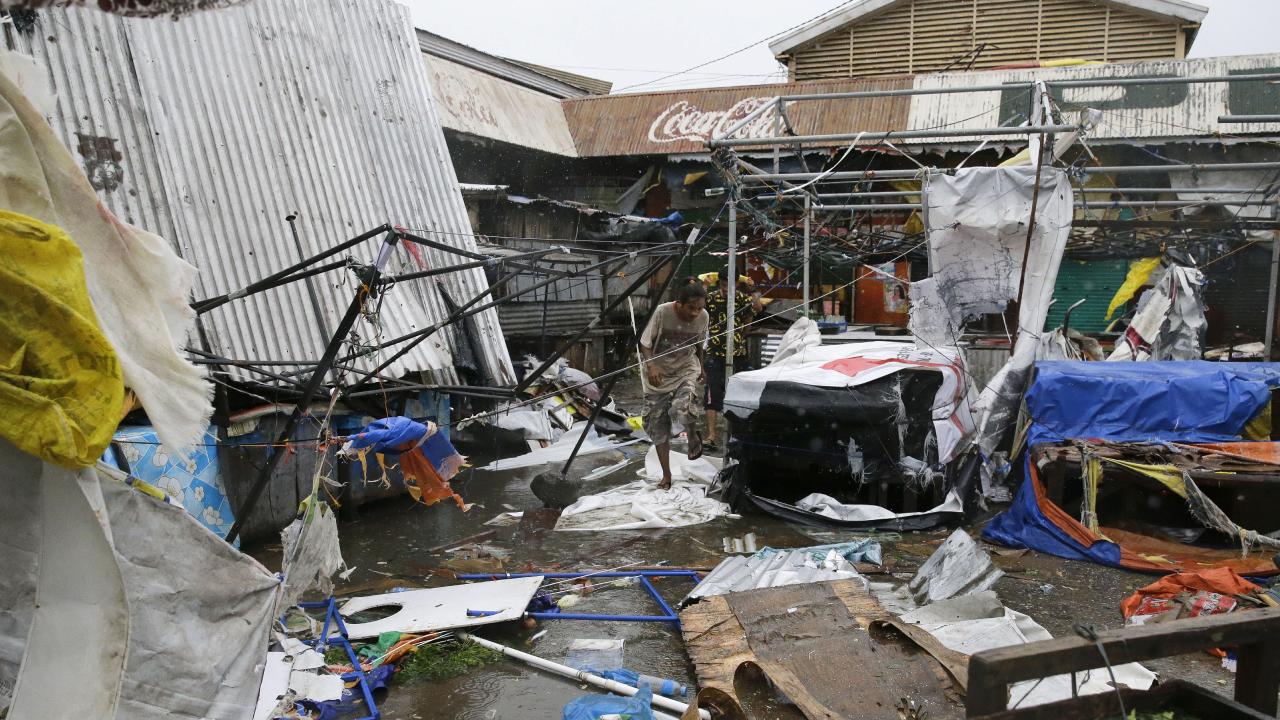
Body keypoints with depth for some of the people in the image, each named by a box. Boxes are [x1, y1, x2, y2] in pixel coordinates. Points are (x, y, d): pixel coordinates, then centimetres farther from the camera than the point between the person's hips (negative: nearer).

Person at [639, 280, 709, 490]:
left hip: (686, 372, 0)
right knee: (657, 426, 3)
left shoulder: (703, 317, -12)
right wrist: (651, 365, -30)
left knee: (682, 410, -29)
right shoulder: (662, 312, -21)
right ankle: (666, 476, 18)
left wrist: (701, 368, 18)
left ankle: (693, 434, 7)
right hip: (658, 376, 0)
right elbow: (645, 343, -14)